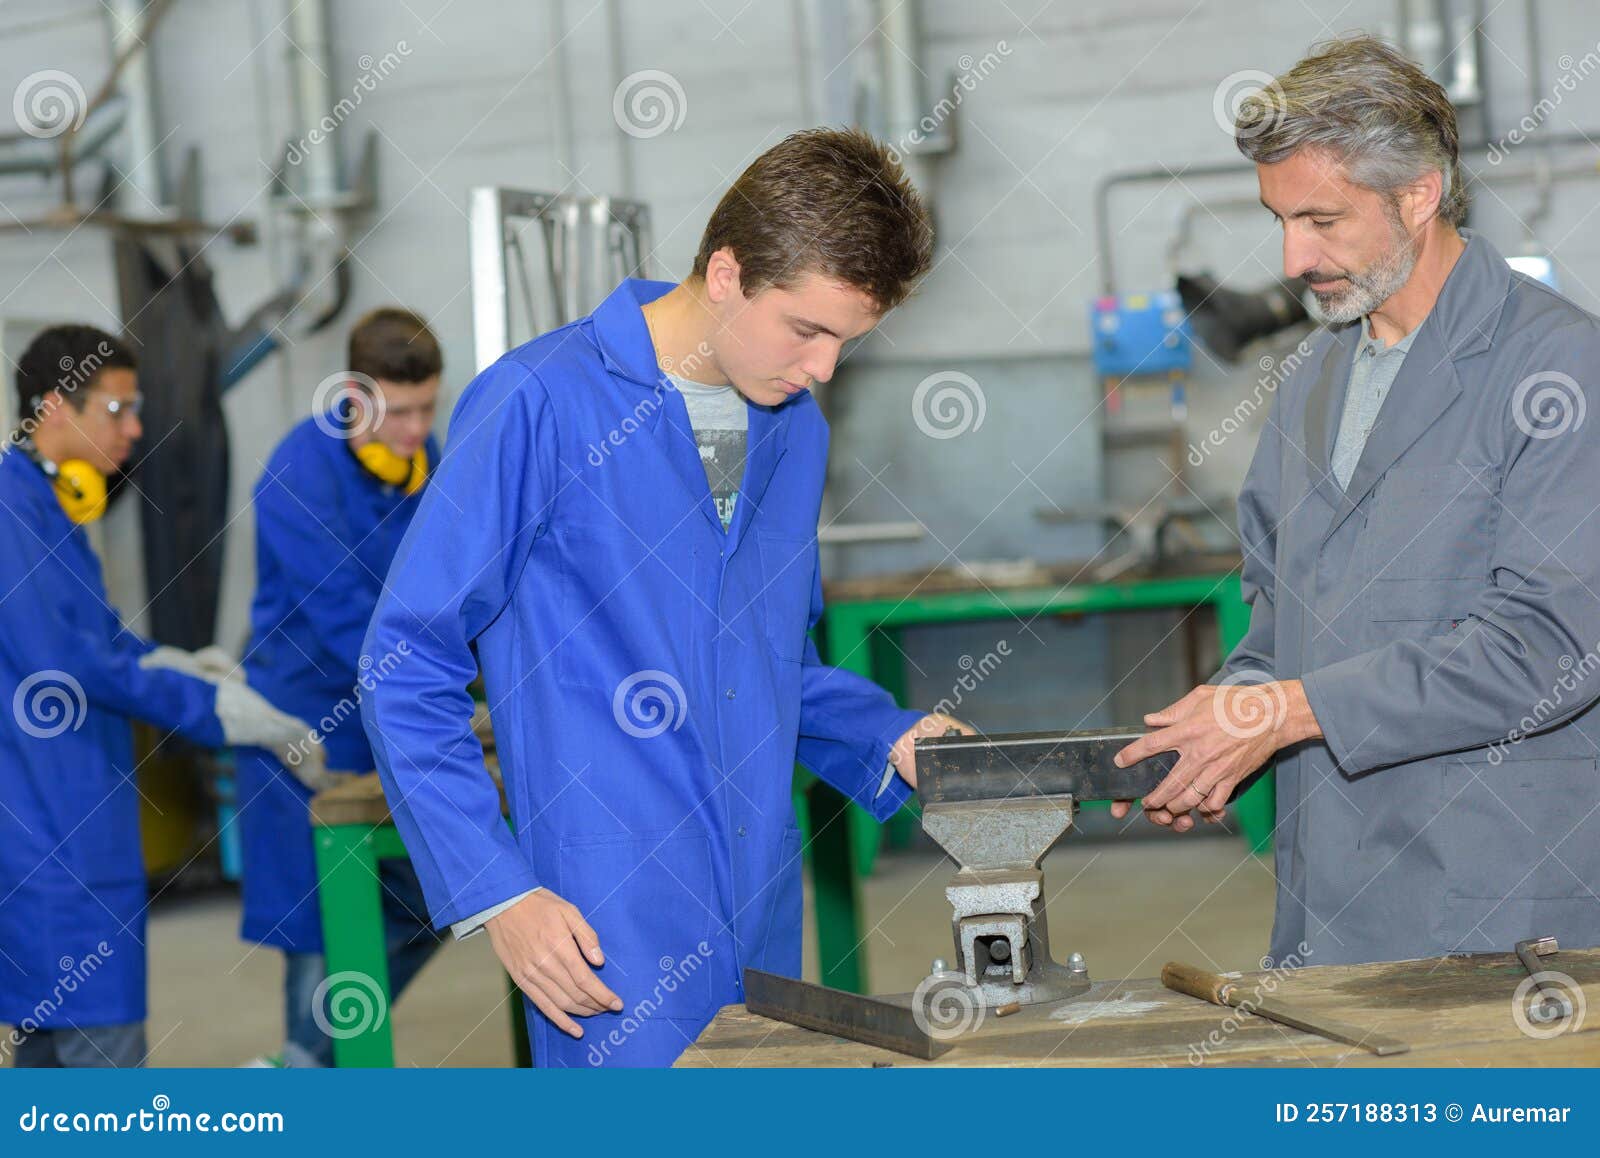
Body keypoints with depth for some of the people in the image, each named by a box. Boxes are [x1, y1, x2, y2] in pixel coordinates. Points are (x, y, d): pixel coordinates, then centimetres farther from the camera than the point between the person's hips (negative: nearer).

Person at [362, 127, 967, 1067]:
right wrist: (495, 892, -13)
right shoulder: (539, 405, -10)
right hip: (611, 941, -7)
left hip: (769, 924, 7)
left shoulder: (798, 428, 12)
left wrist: (889, 738, 5)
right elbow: (408, 669, -9)